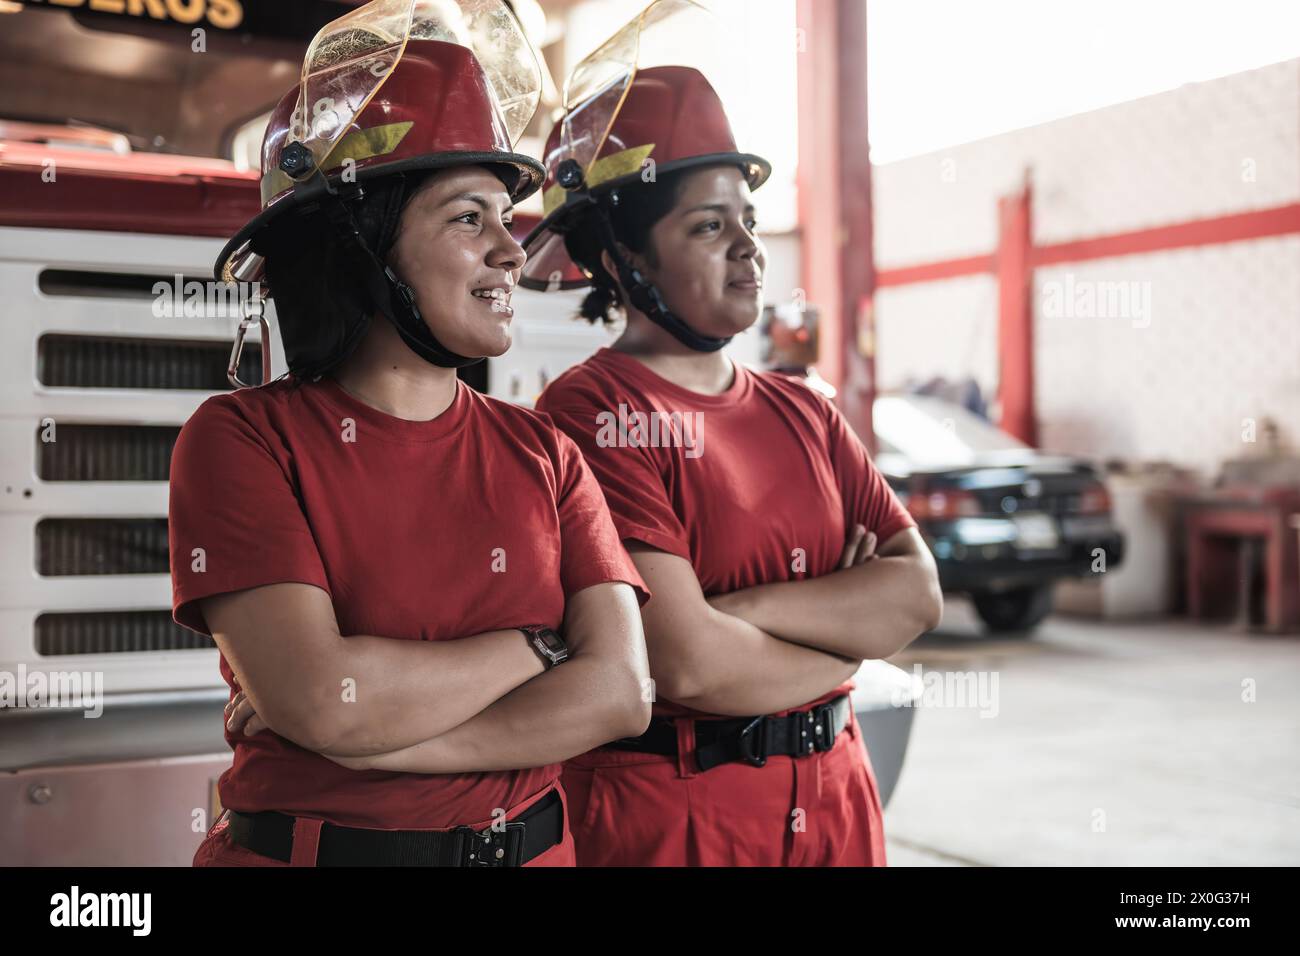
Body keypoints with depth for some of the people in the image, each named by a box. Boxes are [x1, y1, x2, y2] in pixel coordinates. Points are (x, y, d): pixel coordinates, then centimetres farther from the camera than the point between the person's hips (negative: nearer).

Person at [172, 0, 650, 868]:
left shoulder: (543, 455, -1)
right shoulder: (241, 438, -12)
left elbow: (620, 691, -12)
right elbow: (322, 698, -23)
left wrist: (365, 740, -20)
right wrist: (534, 647, -12)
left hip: (533, 845, 3)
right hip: (306, 843, -3)